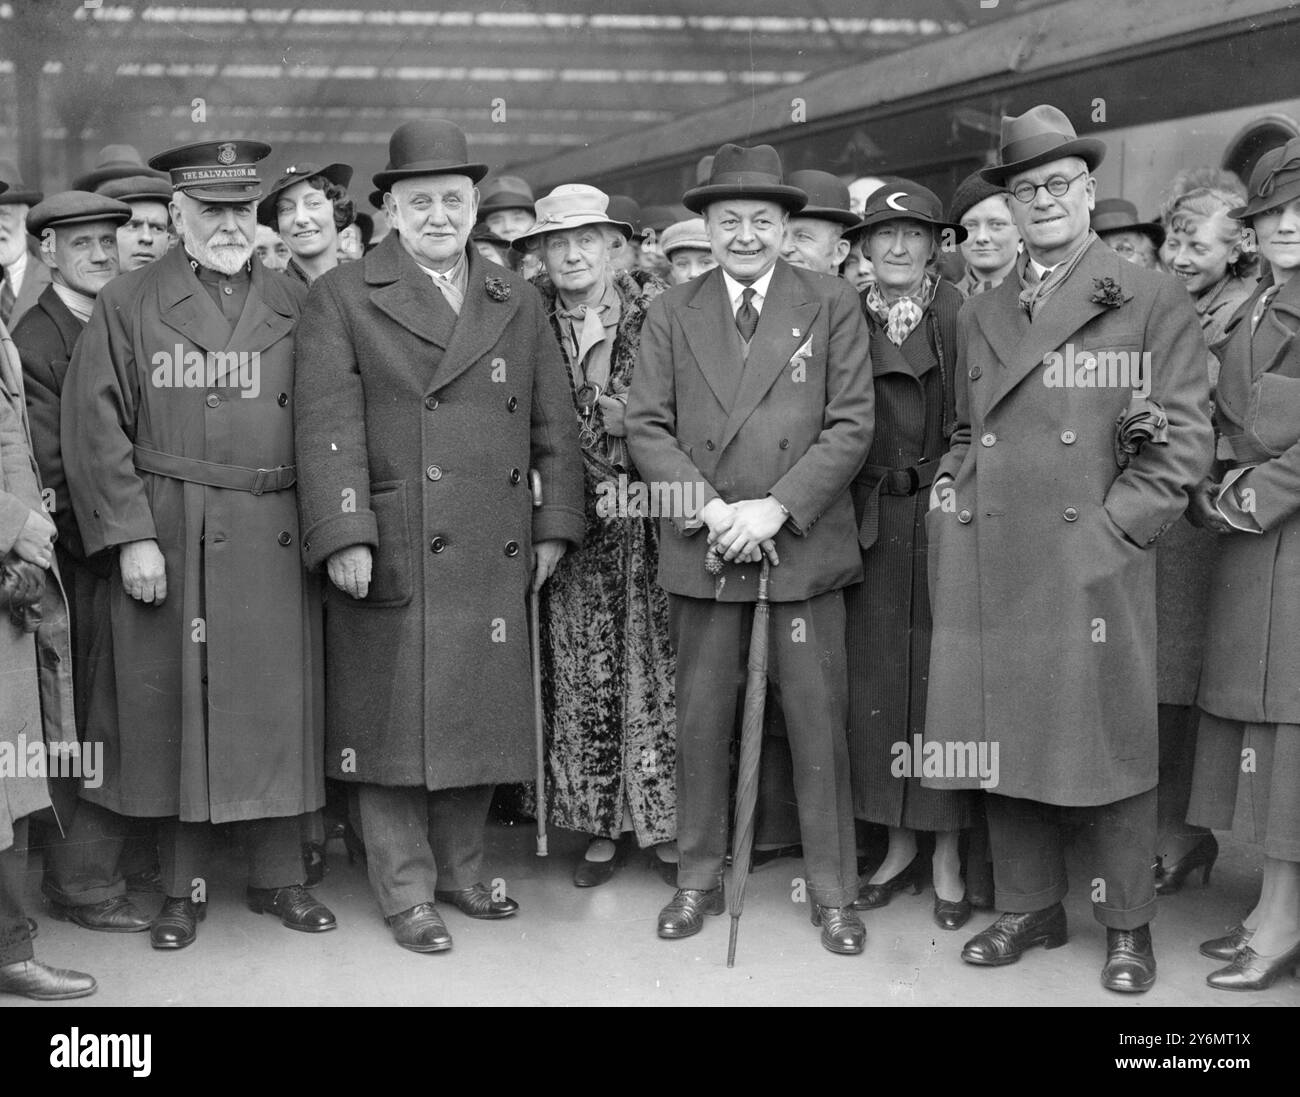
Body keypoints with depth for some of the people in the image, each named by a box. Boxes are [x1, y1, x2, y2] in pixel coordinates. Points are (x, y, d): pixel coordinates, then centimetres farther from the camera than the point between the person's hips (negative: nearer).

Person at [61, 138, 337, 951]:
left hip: (276, 541, 2)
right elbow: (96, 428, -2)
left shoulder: (295, 304, 10)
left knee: (278, 705, 5)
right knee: (175, 707, 4)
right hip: (168, 542, -2)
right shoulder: (128, 305, 3)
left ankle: (280, 877, 19)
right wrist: (131, 536, -10)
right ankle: (183, 888, 17)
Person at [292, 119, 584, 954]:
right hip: (394, 559, -4)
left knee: (482, 719, 10)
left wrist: (555, 526, 7)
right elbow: (329, 426, -7)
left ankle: (461, 871, 27)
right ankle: (407, 894, 14)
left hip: (496, 561, 4)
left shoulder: (518, 302, 15)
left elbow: (555, 424, 14)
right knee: (396, 722, 2)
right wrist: (344, 537, -16)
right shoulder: (343, 298, 2)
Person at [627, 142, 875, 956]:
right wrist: (708, 506, -12)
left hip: (805, 544, -2)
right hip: (702, 547, 2)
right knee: (702, 719, 9)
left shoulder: (832, 306, 2)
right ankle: (700, 880, 23)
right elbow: (647, 427, 2)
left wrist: (776, 507, -14)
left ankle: (834, 892, 15)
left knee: (818, 721, 3)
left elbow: (852, 426, -4)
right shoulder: (673, 314, 8)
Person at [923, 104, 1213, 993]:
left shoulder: (1153, 301, 2)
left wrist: (1114, 526, -10)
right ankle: (1030, 906, 24)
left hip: (1094, 568, -4)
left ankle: (1129, 926, 18)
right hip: (989, 568, 4)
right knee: (1003, 739, 8)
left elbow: (1184, 438, -3)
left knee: (1108, 743, 2)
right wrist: (952, 492, 8)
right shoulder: (981, 315, 17)